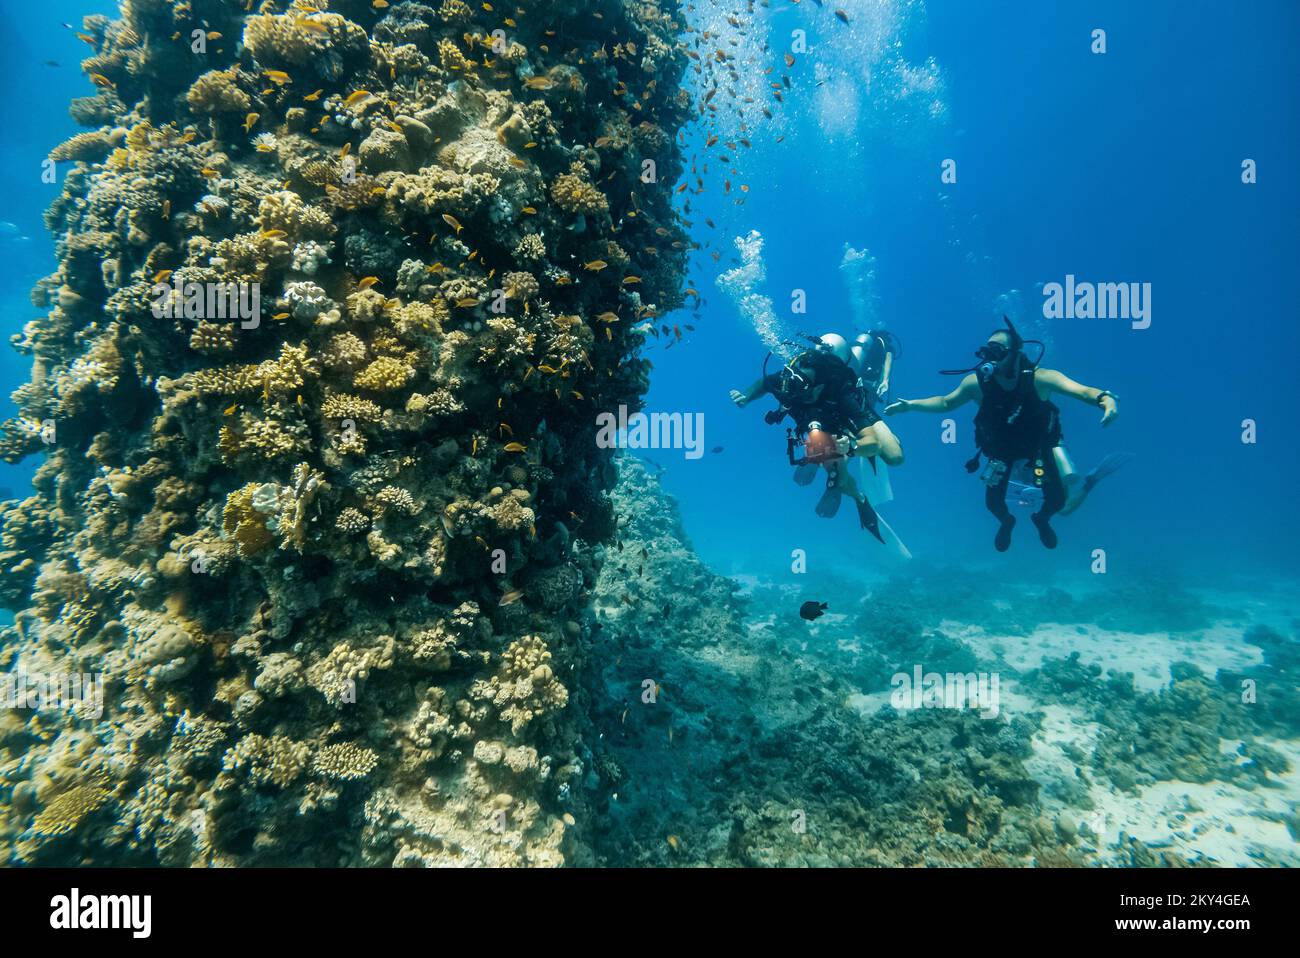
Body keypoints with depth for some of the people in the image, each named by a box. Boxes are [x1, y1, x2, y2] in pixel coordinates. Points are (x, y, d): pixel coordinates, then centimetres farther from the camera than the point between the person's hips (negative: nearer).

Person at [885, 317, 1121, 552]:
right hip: (1001, 450, 1)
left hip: (1039, 447, -1)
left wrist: (1106, 399, -60)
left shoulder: (1039, 378, -32)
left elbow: (1084, 391, -38)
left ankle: (1041, 519, 39)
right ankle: (1006, 521, 44)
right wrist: (909, 405, -18)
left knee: (1058, 501, -1)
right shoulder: (976, 382, -26)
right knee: (993, 502, 4)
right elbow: (945, 403, -9)